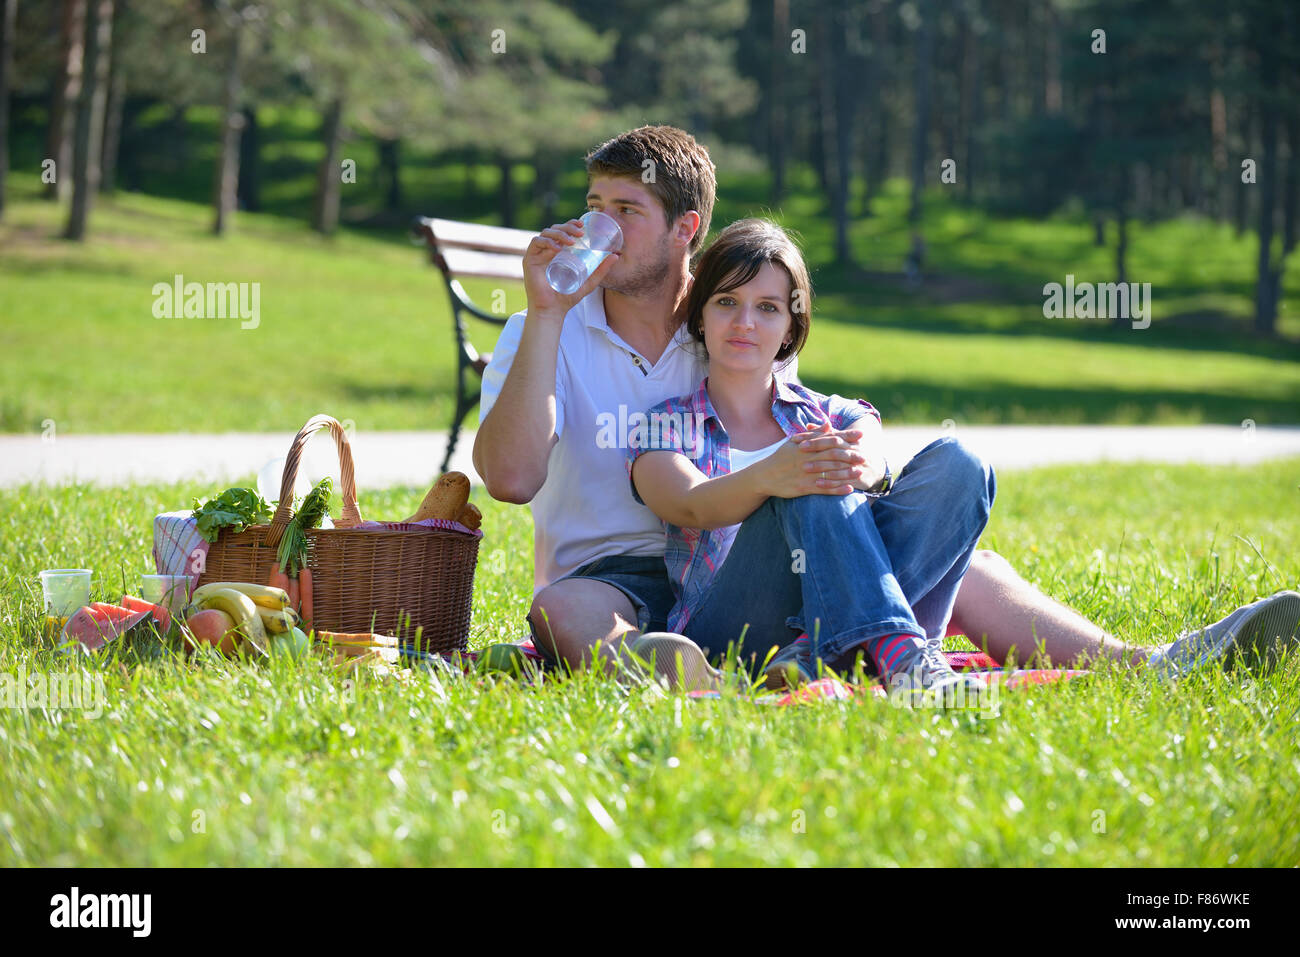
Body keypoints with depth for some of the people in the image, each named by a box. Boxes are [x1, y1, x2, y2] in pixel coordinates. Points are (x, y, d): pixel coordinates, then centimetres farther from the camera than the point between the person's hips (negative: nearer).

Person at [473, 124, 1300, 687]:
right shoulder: (544, 338, 1)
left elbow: (833, 444, 3)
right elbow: (510, 479, -16)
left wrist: (864, 463, -24)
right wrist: (545, 316, -19)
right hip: (612, 580, -3)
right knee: (565, 614, -40)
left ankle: (1153, 667, -25)